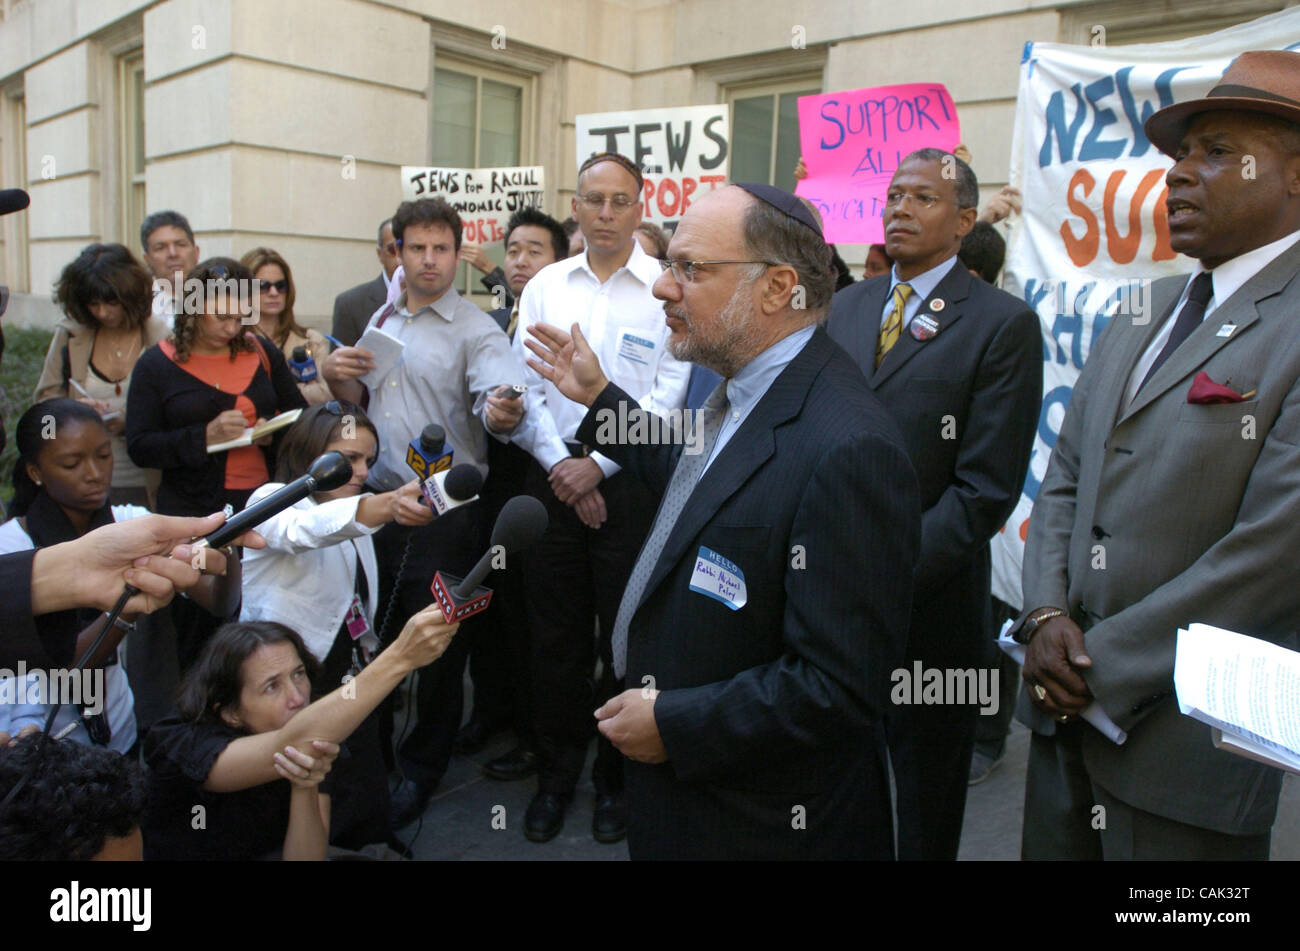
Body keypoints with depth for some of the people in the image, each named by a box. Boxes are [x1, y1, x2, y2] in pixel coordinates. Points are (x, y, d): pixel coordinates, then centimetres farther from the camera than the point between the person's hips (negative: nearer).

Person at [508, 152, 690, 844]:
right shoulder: (545, 287, 8)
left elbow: (666, 399, -7)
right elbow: (522, 387, 5)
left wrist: (598, 464, -12)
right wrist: (561, 464, -7)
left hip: (630, 481, -3)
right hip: (554, 475, 3)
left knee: (625, 635, 5)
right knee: (555, 631, 9)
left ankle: (616, 779, 24)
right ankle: (557, 772, 28)